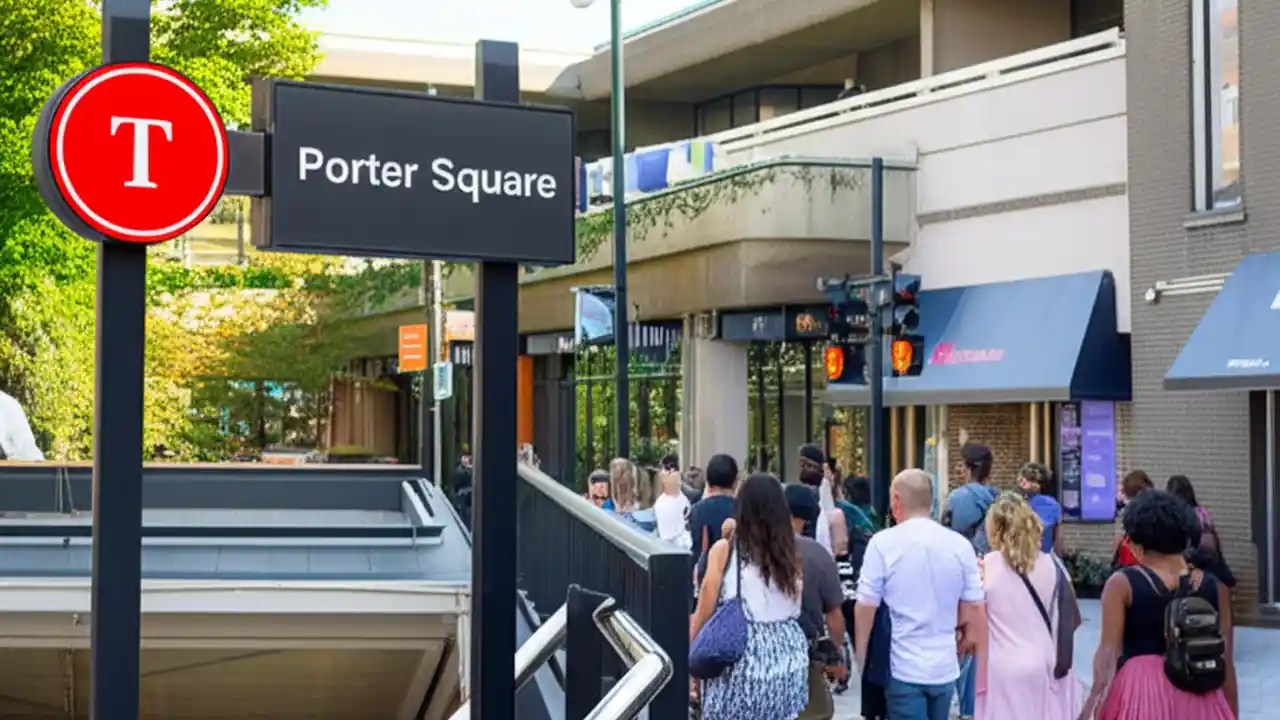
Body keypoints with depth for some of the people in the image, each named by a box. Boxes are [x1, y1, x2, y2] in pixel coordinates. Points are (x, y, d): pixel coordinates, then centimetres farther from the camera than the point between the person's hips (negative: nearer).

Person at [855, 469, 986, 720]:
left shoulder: (882, 543, -11)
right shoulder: (960, 545, -1)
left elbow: (866, 607, -6)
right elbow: (974, 609, 4)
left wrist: (861, 656, 9)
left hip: (903, 668, -4)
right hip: (945, 666, 4)